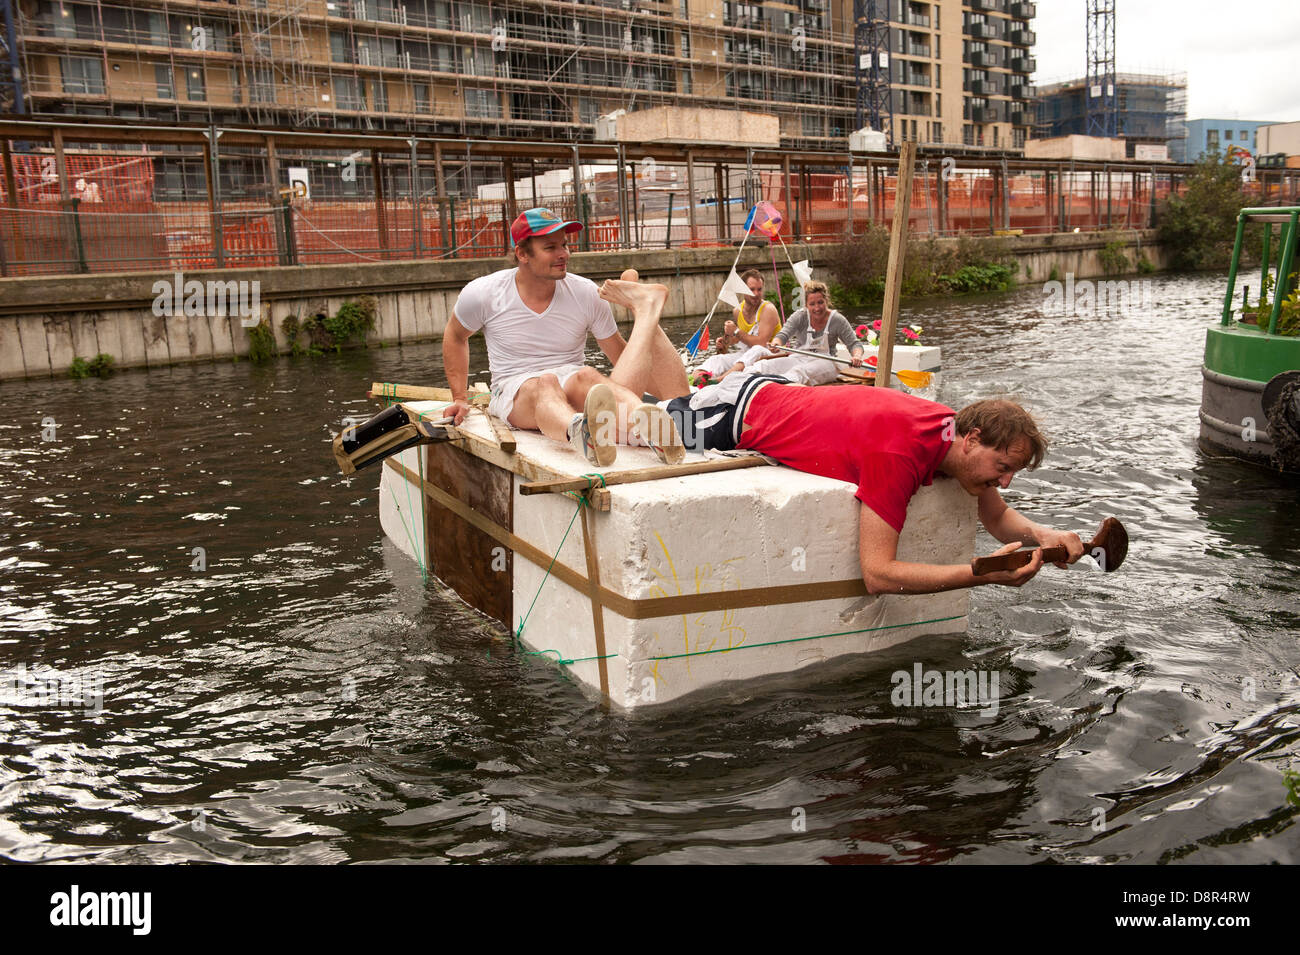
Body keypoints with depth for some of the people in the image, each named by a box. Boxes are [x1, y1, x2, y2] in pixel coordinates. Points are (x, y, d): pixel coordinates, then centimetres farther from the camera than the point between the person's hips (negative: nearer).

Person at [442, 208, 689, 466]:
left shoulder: (586, 294, 1)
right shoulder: (483, 294, -2)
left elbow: (621, 356, 9)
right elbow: (455, 336, 16)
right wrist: (460, 398, 13)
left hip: (573, 387, 2)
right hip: (514, 393, -2)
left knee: (586, 376, -36)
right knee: (545, 383, -39)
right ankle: (578, 432, -75)